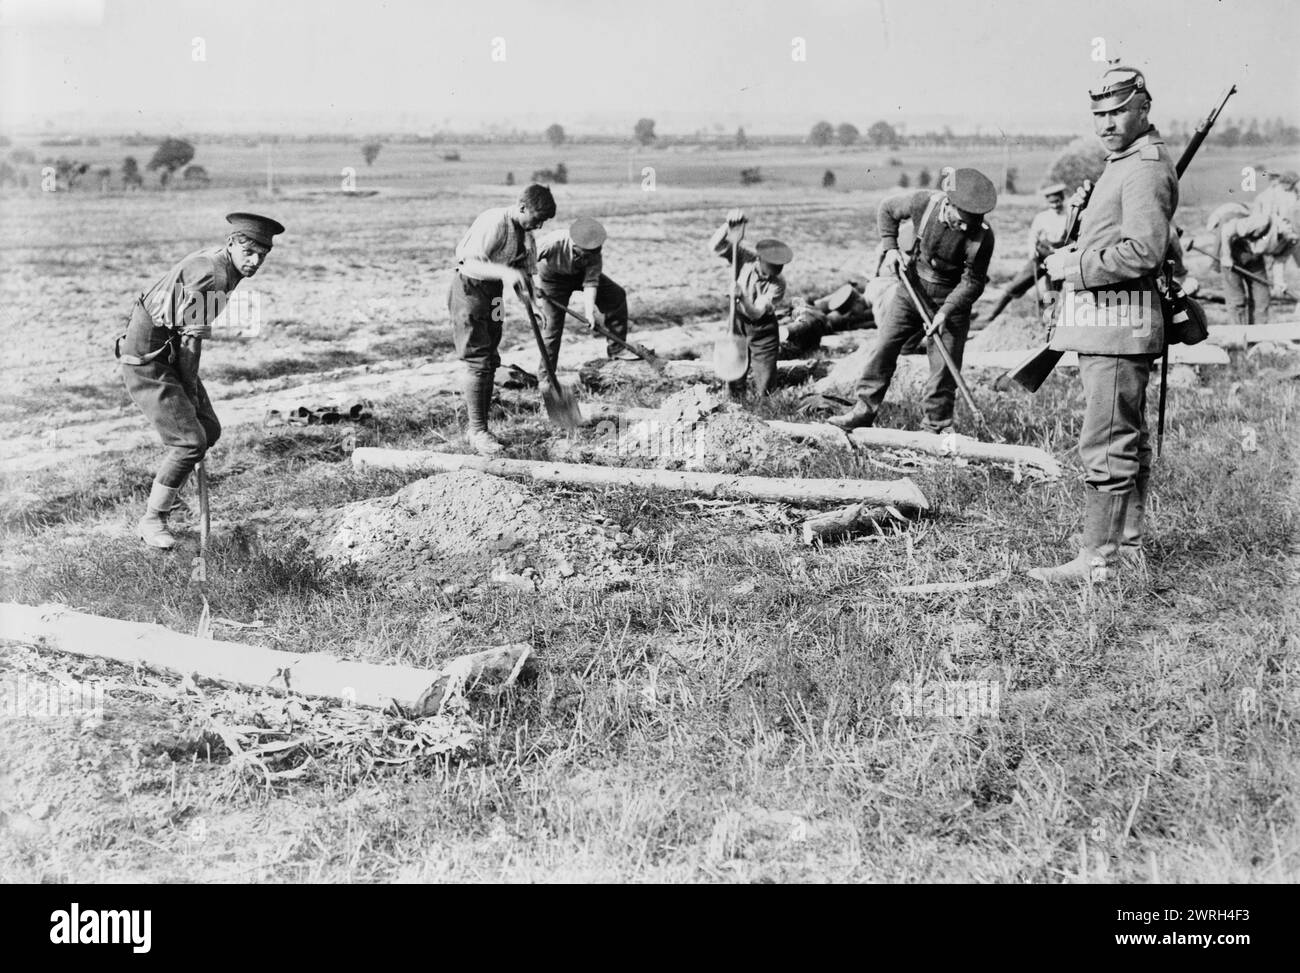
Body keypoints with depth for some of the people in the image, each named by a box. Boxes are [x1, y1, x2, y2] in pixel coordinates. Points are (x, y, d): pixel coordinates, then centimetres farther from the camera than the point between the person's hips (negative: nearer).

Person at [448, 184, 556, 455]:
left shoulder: (526, 235, 5)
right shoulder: (492, 222, -22)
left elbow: (526, 274, 14)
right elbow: (471, 263, -30)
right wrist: (505, 272, -44)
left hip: (493, 292, 9)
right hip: (469, 288, -9)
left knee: (490, 362, 9)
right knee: (478, 361, -12)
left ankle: (474, 427, 18)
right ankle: (477, 430, -7)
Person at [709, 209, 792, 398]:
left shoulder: (778, 284, -21)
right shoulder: (745, 258, -17)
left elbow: (756, 313, -27)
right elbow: (716, 246, -29)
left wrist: (743, 297, -46)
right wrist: (728, 227, -47)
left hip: (763, 330, -1)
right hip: (738, 324, 1)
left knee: (764, 392, 2)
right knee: (736, 389, 4)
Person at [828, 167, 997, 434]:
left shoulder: (982, 236, -23)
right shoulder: (923, 203, -19)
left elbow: (972, 281, -15)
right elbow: (887, 209, 2)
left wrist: (946, 311, -24)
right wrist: (890, 247, -6)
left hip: (952, 299, -2)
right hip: (912, 289, 2)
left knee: (944, 366, -2)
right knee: (884, 347, 1)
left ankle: (938, 427, 11)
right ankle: (865, 410, 10)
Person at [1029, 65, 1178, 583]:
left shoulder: (1145, 168, -13)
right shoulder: (1124, 164, 21)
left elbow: (1143, 251, -23)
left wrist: (1074, 267, -15)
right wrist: (1085, 210, 12)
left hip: (1117, 324, -11)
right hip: (1109, 325, 11)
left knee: (1106, 444, -11)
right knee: (1128, 439, 16)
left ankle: (1098, 559, -9)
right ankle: (1127, 543, 25)